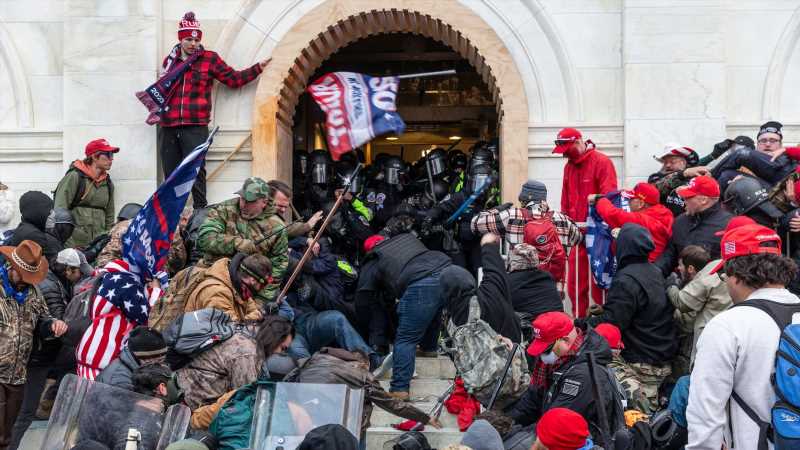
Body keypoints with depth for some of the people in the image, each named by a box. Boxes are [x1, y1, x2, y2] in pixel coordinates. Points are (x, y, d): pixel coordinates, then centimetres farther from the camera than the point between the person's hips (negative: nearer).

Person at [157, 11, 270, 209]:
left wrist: (258, 68, 2)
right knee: (171, 176, 7)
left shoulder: (209, 59, 5)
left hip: (195, 128, -3)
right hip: (168, 128, 4)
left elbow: (233, 79, 8)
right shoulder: (169, 61, 14)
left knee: (196, 173, -7)